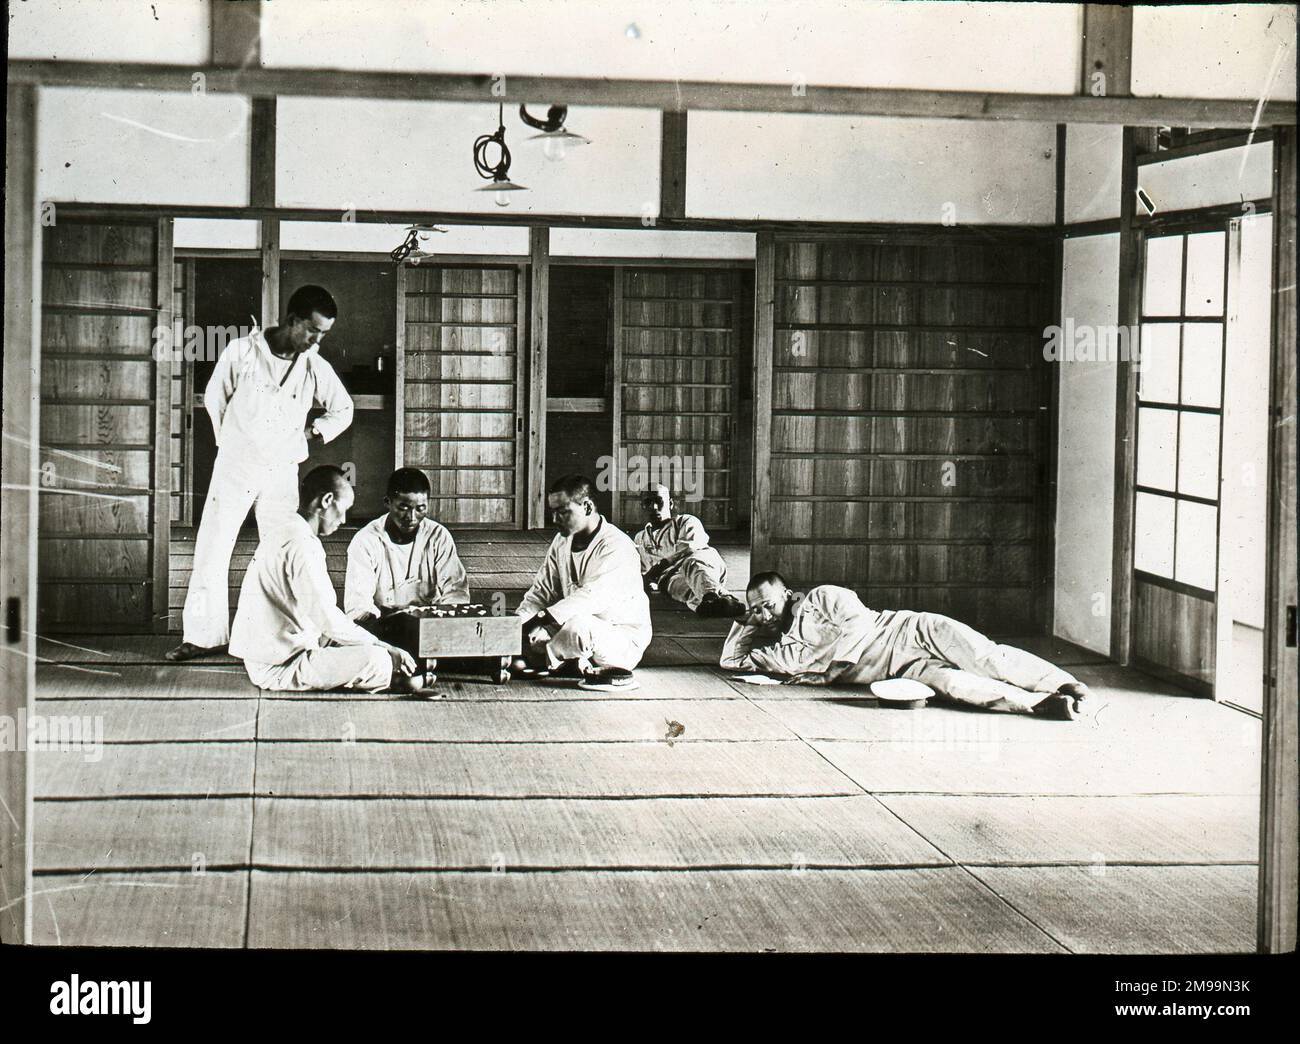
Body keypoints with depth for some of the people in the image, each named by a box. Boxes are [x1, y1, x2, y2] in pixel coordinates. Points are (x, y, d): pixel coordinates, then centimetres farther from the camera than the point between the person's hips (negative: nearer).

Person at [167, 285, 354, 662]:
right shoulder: (241, 352, -9)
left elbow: (343, 411, 15)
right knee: (212, 550, -2)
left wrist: (311, 432, 3)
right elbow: (214, 397, 8)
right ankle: (202, 636, 4)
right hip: (234, 468, -1)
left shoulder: (316, 368, -3)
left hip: (281, 474, 1)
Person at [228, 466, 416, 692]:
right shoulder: (302, 544, -19)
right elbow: (328, 620, -23)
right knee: (378, 662, -21)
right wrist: (384, 648, -15)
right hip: (279, 668, -11)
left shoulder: (284, 530, 13)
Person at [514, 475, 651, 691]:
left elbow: (590, 597, -35)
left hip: (624, 639, -8)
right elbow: (542, 591, 2)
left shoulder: (616, 546, -23)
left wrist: (543, 621, -44)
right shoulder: (561, 542, 4)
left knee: (577, 627, -38)